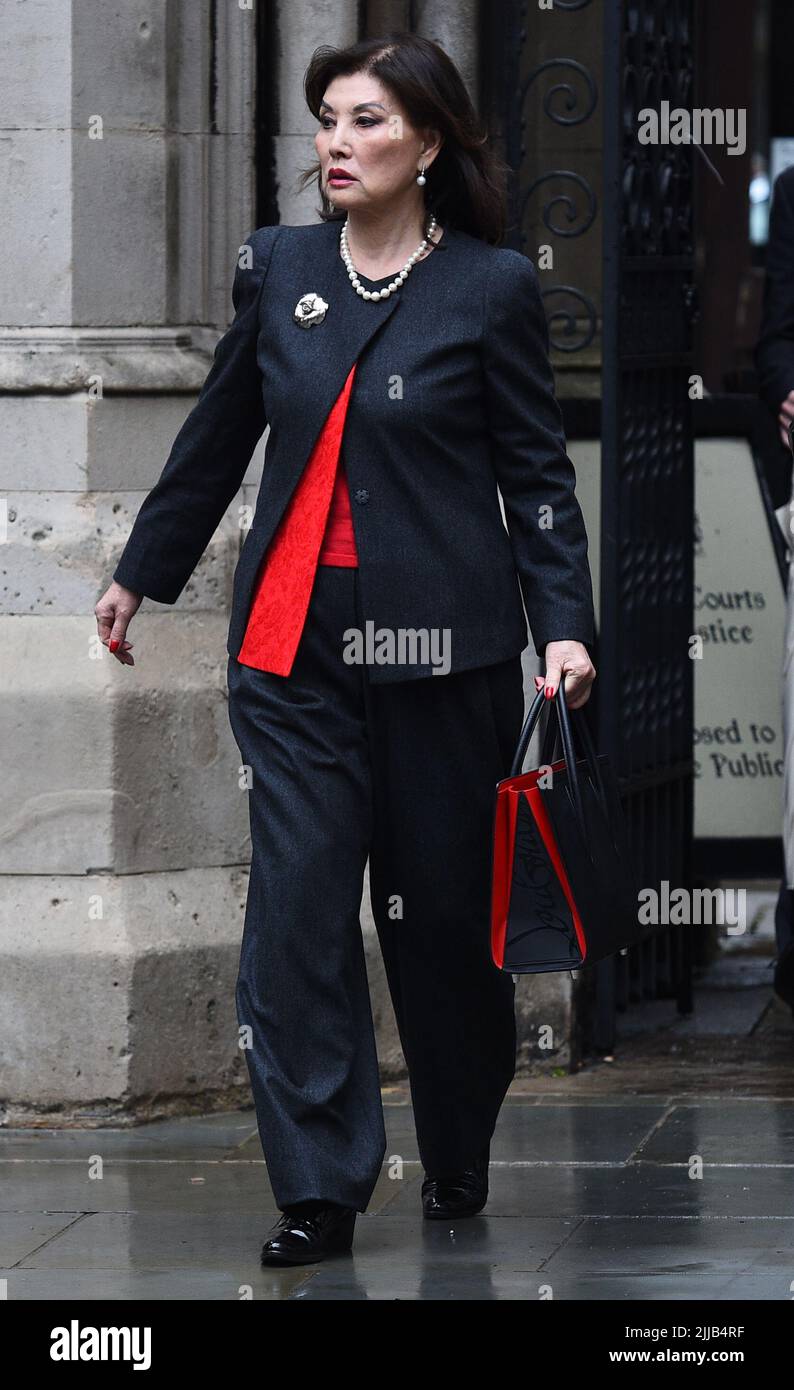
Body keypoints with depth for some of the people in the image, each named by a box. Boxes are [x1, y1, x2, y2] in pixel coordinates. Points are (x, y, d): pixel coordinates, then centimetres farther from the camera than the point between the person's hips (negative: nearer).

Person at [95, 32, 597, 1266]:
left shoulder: (490, 287, -1)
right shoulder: (279, 269, 8)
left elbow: (538, 473, 0)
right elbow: (219, 437, 20)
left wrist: (566, 627, -10)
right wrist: (142, 571, 27)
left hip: (442, 645, -3)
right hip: (294, 643, 3)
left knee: (443, 909, 6)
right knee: (297, 908, -6)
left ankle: (459, 1163, 26)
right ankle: (320, 1190, -3)